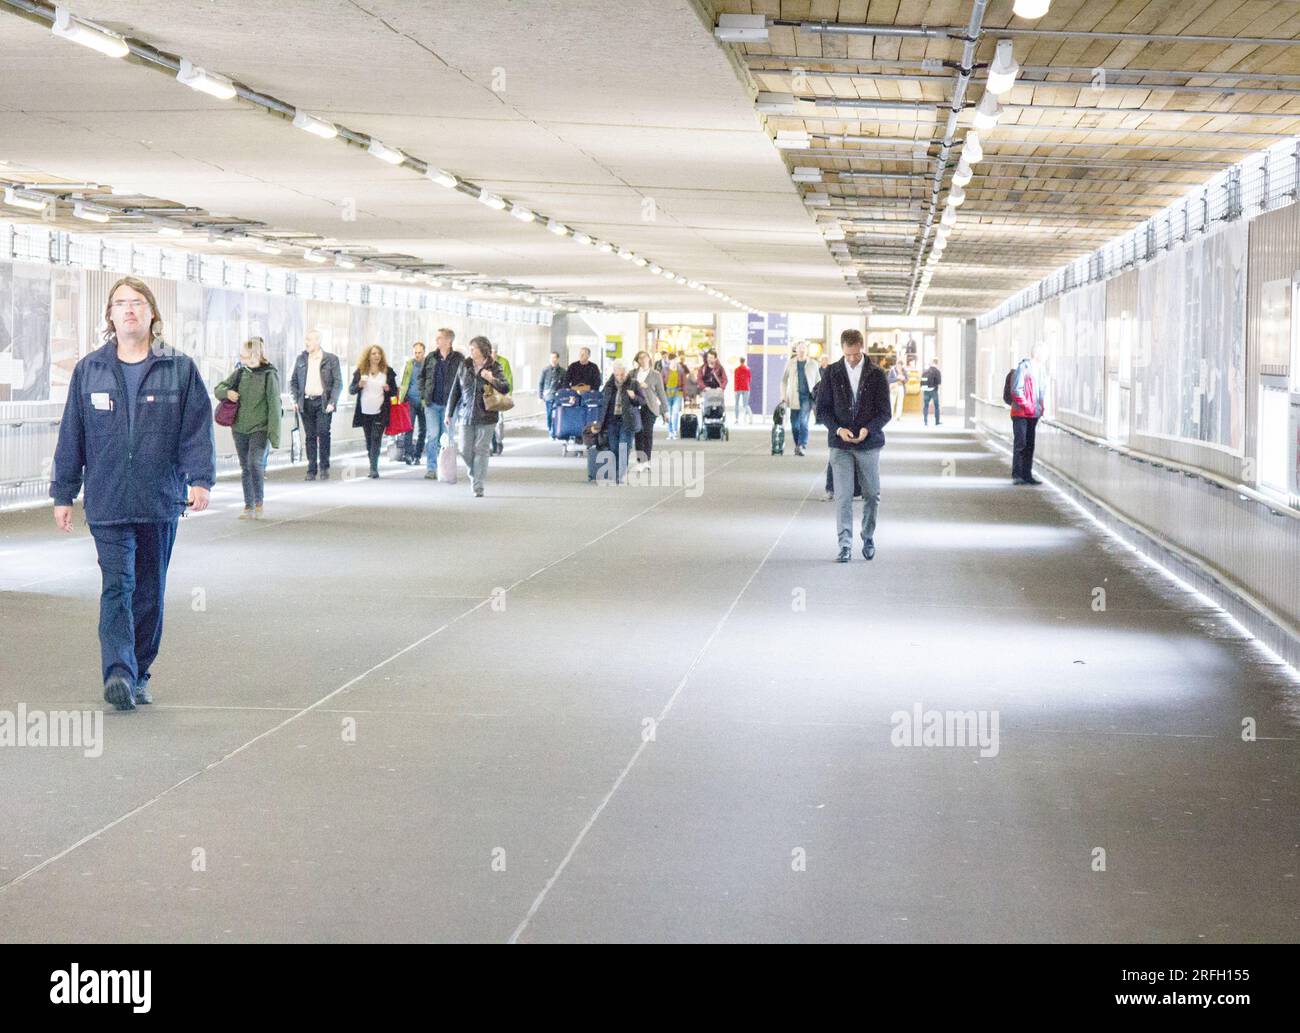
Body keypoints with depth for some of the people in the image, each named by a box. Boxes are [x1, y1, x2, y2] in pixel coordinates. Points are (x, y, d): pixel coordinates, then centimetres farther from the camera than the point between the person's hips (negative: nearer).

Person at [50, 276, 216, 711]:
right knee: (117, 586, -13)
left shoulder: (180, 369, 3)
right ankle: (118, 673, -21)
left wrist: (200, 479, -13)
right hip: (107, 502, -1)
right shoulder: (89, 370, 5)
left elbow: (197, 429, 1)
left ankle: (139, 674, 22)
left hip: (160, 501, 1)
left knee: (150, 591, 10)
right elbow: (71, 435, 8)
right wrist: (63, 494, 8)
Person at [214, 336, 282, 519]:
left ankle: (259, 503, -4)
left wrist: (274, 434, -14)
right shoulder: (240, 372, 6)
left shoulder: (269, 375, -8)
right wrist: (227, 392, -9)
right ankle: (248, 507, 17)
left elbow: (274, 406, -9)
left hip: (260, 428, -5)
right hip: (240, 428, 5)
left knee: (255, 463, -19)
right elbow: (218, 389, 16)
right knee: (246, 468, 9)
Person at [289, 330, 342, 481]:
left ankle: (324, 467, 0)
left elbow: (338, 382, -1)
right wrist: (295, 400, 2)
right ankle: (311, 470, 9)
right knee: (310, 436, 4)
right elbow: (293, 381, 15)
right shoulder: (301, 359, 12)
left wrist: (332, 402, -11)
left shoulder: (331, 359, 1)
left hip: (323, 403, -3)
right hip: (306, 403, 3)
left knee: (323, 433, -12)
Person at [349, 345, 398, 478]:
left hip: (380, 412, -2)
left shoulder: (388, 371, 5)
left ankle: (374, 468, -16)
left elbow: (395, 391, 9)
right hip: (365, 412, 2)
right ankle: (373, 467, 20)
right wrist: (359, 385, -16)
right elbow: (351, 390, 5)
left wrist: (389, 389, -14)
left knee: (376, 439, -12)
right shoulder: (360, 371, 6)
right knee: (369, 441, 9)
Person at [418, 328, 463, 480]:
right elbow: (422, 376, 17)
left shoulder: (459, 359, -3)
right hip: (432, 403, 2)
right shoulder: (431, 358, 7)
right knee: (433, 435, -4)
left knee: (447, 438, 4)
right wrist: (424, 394, 7)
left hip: (449, 404, -2)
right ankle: (431, 469, 0)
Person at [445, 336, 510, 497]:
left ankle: (478, 486, 1)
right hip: (466, 415, 3)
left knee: (481, 450, -3)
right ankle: (474, 473, 31)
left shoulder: (494, 368, -2)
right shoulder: (464, 366, 6)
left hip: (486, 416, -3)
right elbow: (455, 390, 11)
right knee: (465, 450, 3)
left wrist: (492, 380, -30)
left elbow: (505, 388, -11)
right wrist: (449, 413, 13)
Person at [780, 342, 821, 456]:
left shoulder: (813, 365, 5)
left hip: (807, 397, -2)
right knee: (794, 424, 5)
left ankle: (801, 446, -20)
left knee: (803, 421, -16)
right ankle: (798, 445, 20)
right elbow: (784, 381, 12)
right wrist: (783, 397, 4)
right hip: (794, 398, 2)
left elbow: (818, 382, 10)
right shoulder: (790, 364, 7)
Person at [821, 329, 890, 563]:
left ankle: (868, 539, 26)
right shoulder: (832, 373, 2)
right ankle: (844, 545, -4)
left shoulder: (876, 374, 0)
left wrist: (867, 429, -17)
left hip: (869, 443, 0)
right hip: (840, 444, 0)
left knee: (872, 495, 8)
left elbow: (885, 412, 0)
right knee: (843, 496, -6)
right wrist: (838, 429, -14)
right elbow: (824, 408, 4)